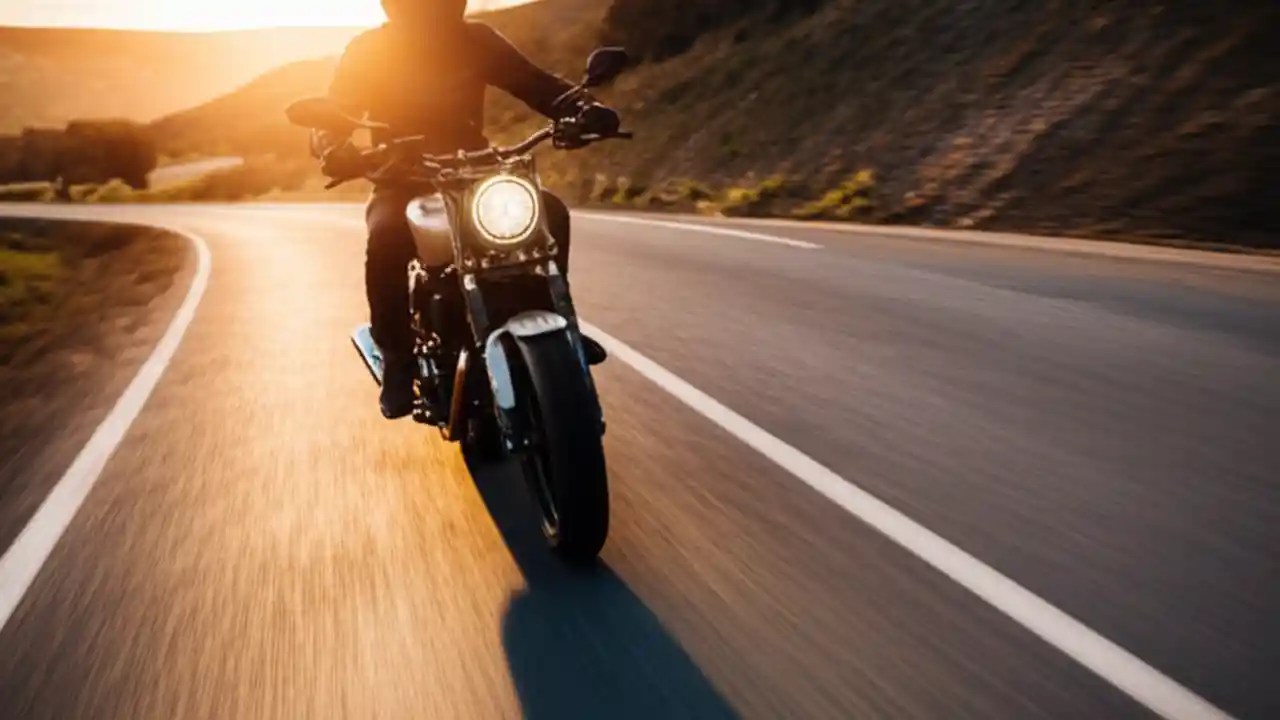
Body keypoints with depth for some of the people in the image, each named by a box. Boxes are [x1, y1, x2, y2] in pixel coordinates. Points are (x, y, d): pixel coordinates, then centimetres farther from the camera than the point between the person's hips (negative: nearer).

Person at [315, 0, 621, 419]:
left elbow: (537, 84, -2)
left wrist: (584, 111, -24)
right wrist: (337, 153, -36)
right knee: (387, 235, -36)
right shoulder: (368, 52, -3)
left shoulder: (475, 40, 2)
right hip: (401, 182, -3)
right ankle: (397, 356, -20)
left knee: (548, 210, -21)